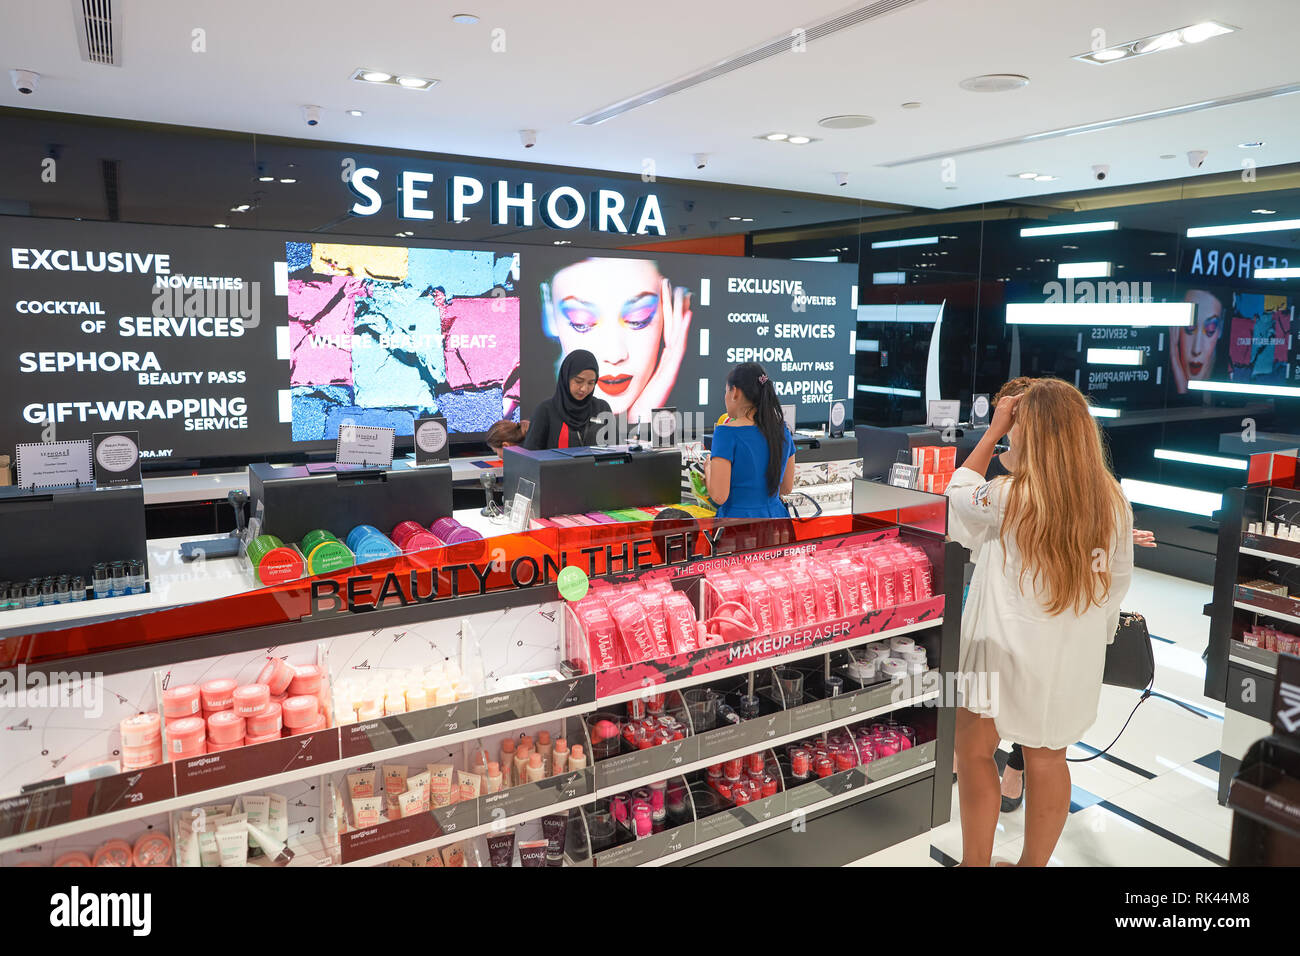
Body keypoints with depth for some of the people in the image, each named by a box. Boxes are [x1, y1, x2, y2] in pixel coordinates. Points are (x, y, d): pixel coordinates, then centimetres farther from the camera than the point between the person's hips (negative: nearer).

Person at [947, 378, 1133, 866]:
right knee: (1047, 758, 18)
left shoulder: (1010, 498, -21)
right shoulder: (1115, 504, -8)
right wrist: (1098, 632, 18)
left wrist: (994, 430, 3)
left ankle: (976, 861, 26)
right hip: (1075, 658, 5)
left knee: (974, 751, 14)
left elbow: (958, 491, 0)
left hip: (1006, 652, -4)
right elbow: (1117, 584, 3)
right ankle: (1034, 861, 34)